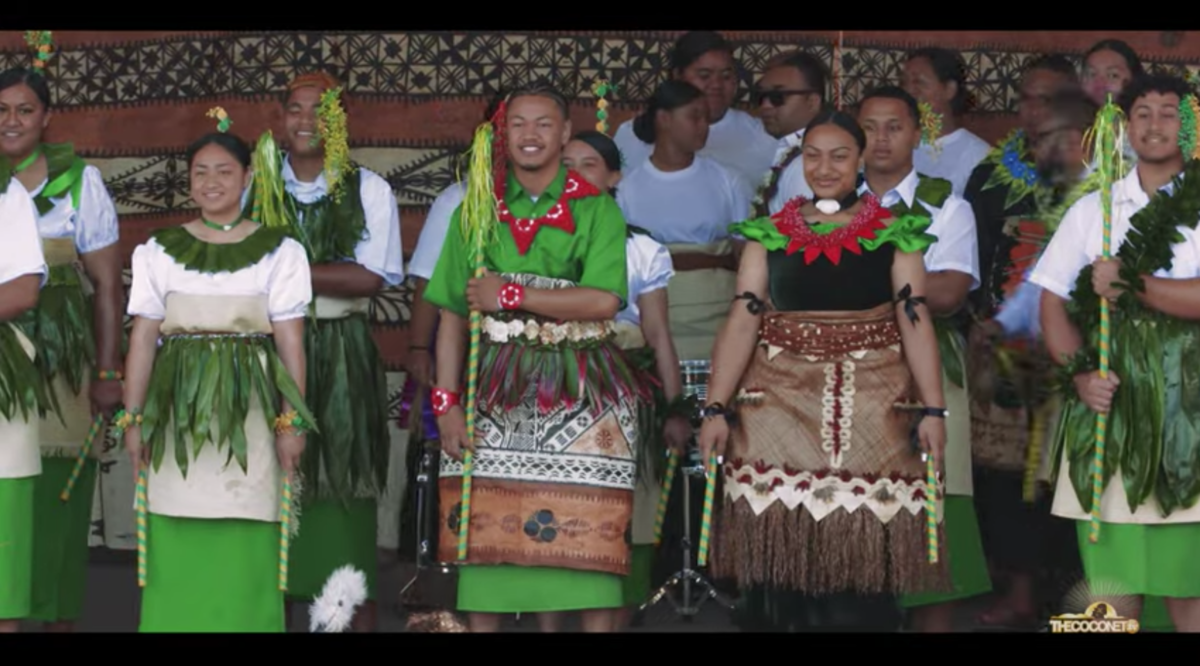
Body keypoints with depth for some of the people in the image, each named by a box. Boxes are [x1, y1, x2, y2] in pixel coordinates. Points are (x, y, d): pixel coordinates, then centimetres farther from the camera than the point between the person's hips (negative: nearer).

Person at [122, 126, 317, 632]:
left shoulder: (279, 251, 2)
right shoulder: (159, 252, 7)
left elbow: (291, 343, -1)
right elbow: (142, 339, 5)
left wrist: (292, 420, -6)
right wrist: (132, 418, 1)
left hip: (248, 411, -1)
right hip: (178, 414, 2)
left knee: (243, 551, -3)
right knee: (177, 550, 1)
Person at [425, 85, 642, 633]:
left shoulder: (596, 208, 4)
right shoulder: (476, 211, 12)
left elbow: (603, 301, -10)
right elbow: (452, 316, 9)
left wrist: (511, 294, -11)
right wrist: (446, 402, -1)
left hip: (579, 397, -2)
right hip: (496, 393, 2)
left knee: (587, 538, -8)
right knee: (486, 531, -2)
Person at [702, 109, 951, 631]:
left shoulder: (893, 234, 5)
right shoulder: (768, 235, 8)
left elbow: (916, 321, 1)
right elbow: (742, 322, 3)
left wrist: (933, 408, -8)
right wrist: (717, 407, -5)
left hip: (872, 410, -1)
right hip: (780, 404, 1)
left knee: (863, 554, -2)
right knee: (781, 549, -1)